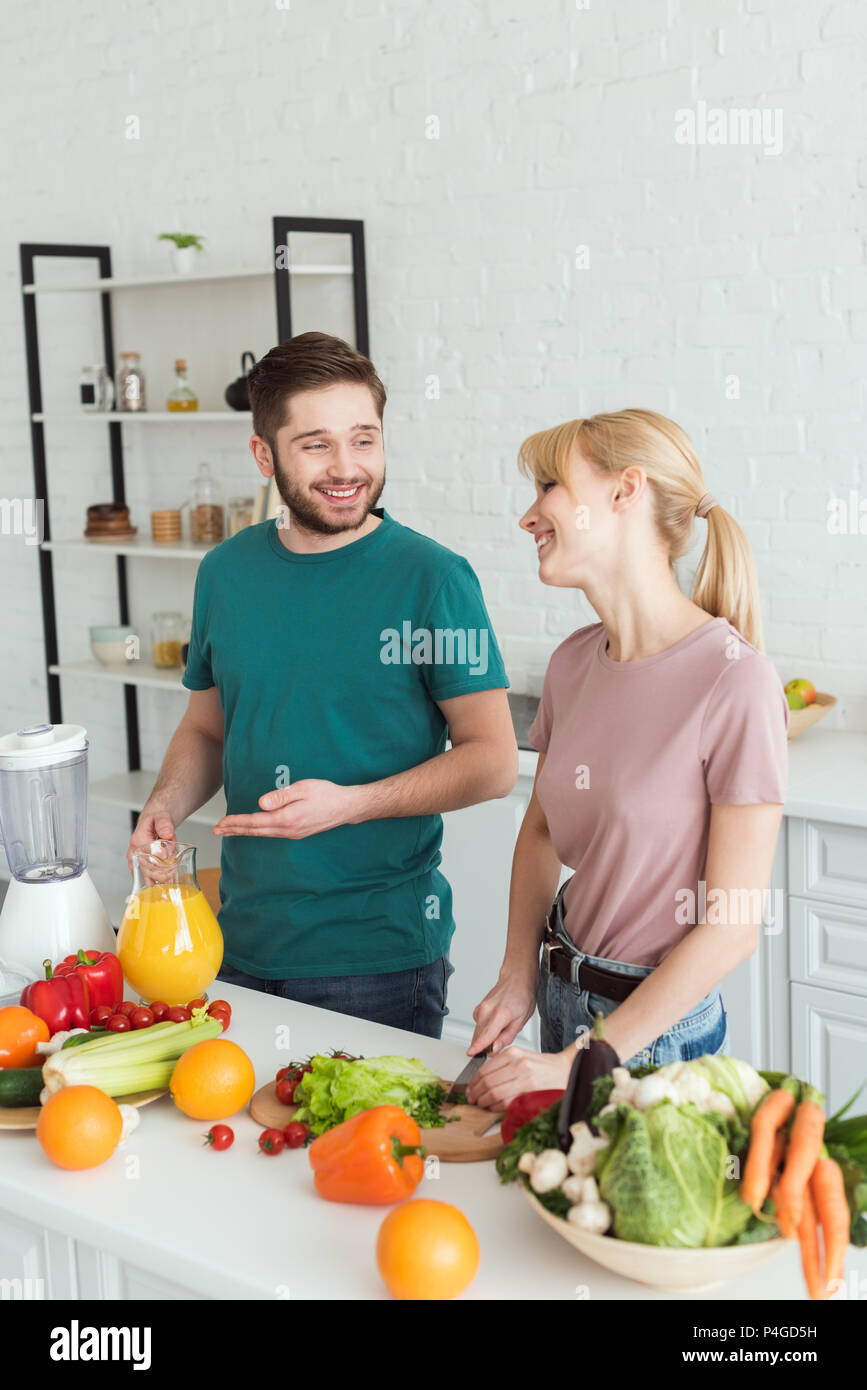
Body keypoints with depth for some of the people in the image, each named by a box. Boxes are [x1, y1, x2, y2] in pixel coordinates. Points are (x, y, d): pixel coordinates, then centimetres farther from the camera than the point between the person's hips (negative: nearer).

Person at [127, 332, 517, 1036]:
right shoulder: (225, 573, 4)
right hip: (243, 943, 5)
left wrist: (350, 804, -22)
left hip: (381, 952, -4)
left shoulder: (432, 578, -11)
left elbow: (493, 760, -11)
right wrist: (167, 804, -4)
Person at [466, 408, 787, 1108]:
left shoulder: (734, 679, -21)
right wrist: (519, 977, -1)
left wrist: (581, 1063, -18)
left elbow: (734, 926, -19)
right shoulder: (575, 663, -2)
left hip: (658, 1025, -6)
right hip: (563, 993, 6)